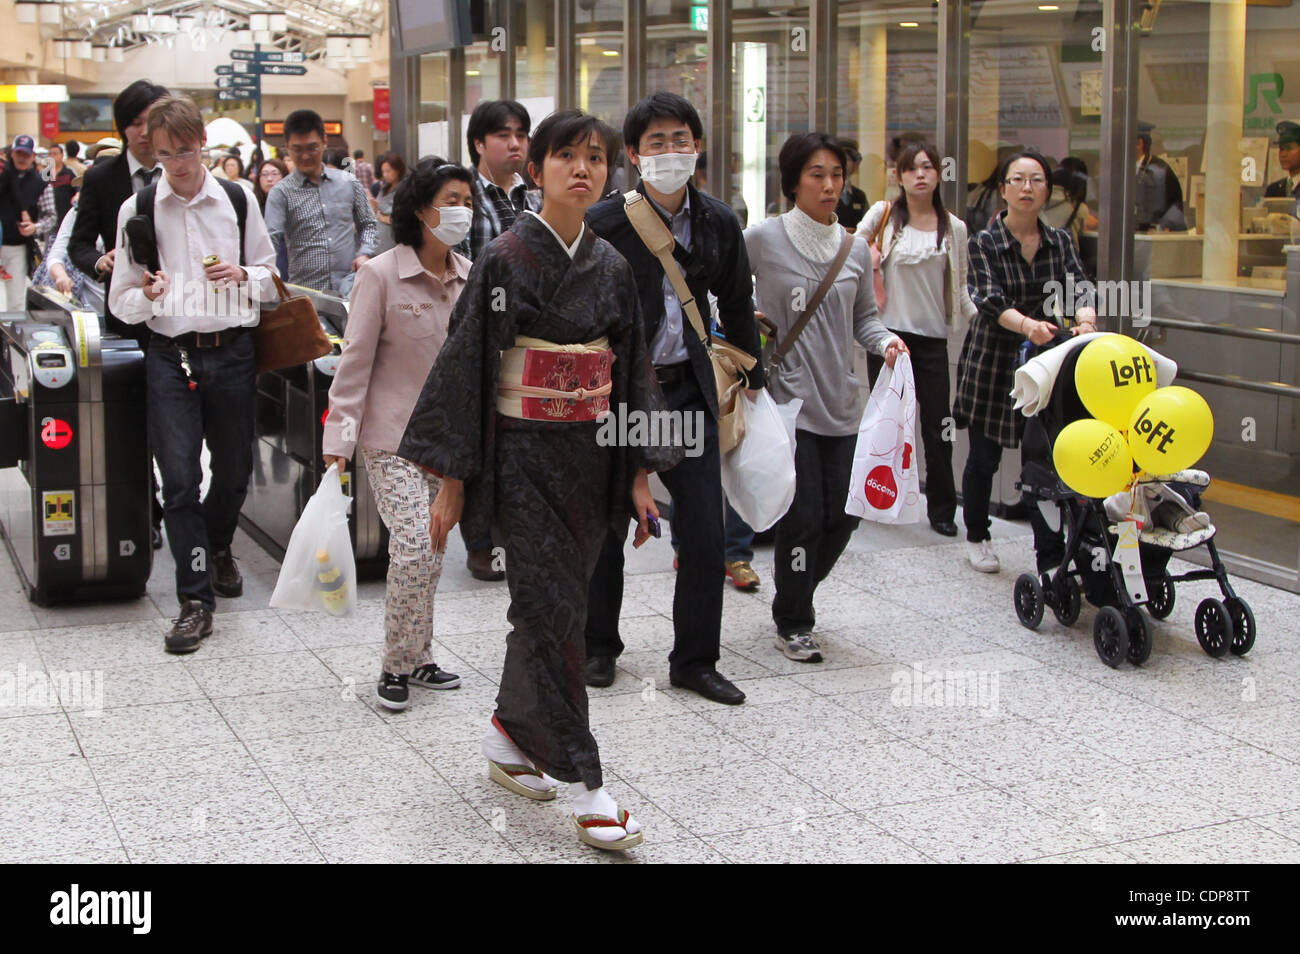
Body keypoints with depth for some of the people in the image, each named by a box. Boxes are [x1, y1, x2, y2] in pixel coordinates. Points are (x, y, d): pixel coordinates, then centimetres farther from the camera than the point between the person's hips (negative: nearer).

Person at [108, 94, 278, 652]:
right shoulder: (138, 209, 2)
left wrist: (243, 276, -9)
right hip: (170, 355, -2)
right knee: (179, 479, -8)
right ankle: (196, 599, 0)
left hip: (232, 350, 2)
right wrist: (147, 294, -18)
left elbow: (271, 277, 13)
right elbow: (121, 301, 4)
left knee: (234, 470, 12)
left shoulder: (237, 200, 6)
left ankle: (217, 548, 42)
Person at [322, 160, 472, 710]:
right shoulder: (381, 274, -11)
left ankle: (417, 659, 23)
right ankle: (397, 665, 2)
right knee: (415, 546, -14)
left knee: (431, 552, 9)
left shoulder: (469, 276, 4)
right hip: (393, 435, -5)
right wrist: (339, 437, -12)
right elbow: (356, 360, -10)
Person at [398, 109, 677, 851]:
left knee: (550, 605, 11)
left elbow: (633, 372, 11)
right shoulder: (507, 259, -8)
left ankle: (510, 736, 31)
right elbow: (466, 364, -8)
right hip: (524, 456, -5)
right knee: (553, 610, -6)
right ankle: (586, 785, -1)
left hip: (592, 456, 5)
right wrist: (453, 479, -10)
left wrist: (639, 473, 7)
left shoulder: (612, 266, 7)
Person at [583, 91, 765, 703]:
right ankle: (598, 647, 30)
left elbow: (737, 307, 16)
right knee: (606, 532, 10)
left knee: (706, 533, 3)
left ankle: (695, 660, 18)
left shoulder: (719, 223, 4)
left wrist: (753, 379, 17)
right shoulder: (605, 224, -10)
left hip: (687, 389, 4)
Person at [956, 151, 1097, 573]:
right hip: (991, 360, -2)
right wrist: (1027, 325, -39)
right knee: (984, 456, 9)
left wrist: (1085, 320, -33)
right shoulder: (985, 243, -5)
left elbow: (1079, 288, -9)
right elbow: (991, 300, -19)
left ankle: (1050, 555, 1)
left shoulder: (1061, 242, 6)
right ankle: (976, 537, 29)